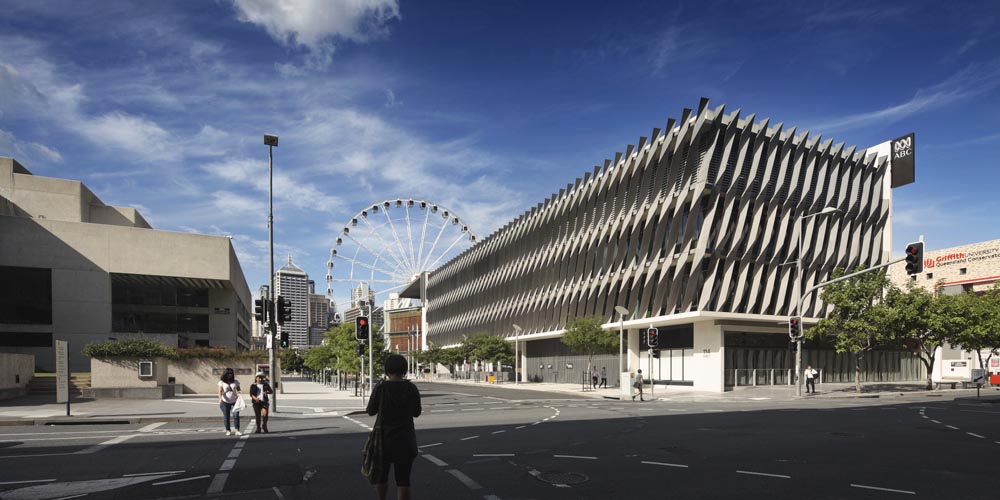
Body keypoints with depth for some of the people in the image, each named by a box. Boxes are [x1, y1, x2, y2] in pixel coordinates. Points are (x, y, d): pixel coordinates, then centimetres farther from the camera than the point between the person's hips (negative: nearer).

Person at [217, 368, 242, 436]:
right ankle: (228, 431, 17)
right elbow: (220, 391, -10)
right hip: (225, 402, -1)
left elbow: (238, 390, 12)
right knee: (226, 417, 5)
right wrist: (220, 399, -25)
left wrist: (239, 394, -11)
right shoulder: (222, 382, 0)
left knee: (236, 415, -10)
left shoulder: (235, 382, 6)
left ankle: (237, 430, -8)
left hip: (234, 402, 1)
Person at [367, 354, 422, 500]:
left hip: (384, 438, 0)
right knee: (403, 480, 5)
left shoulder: (380, 388, -11)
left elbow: (371, 411, 1)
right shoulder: (411, 388, -8)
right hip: (406, 439, 0)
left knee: (381, 473, 23)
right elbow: (416, 412, 5)